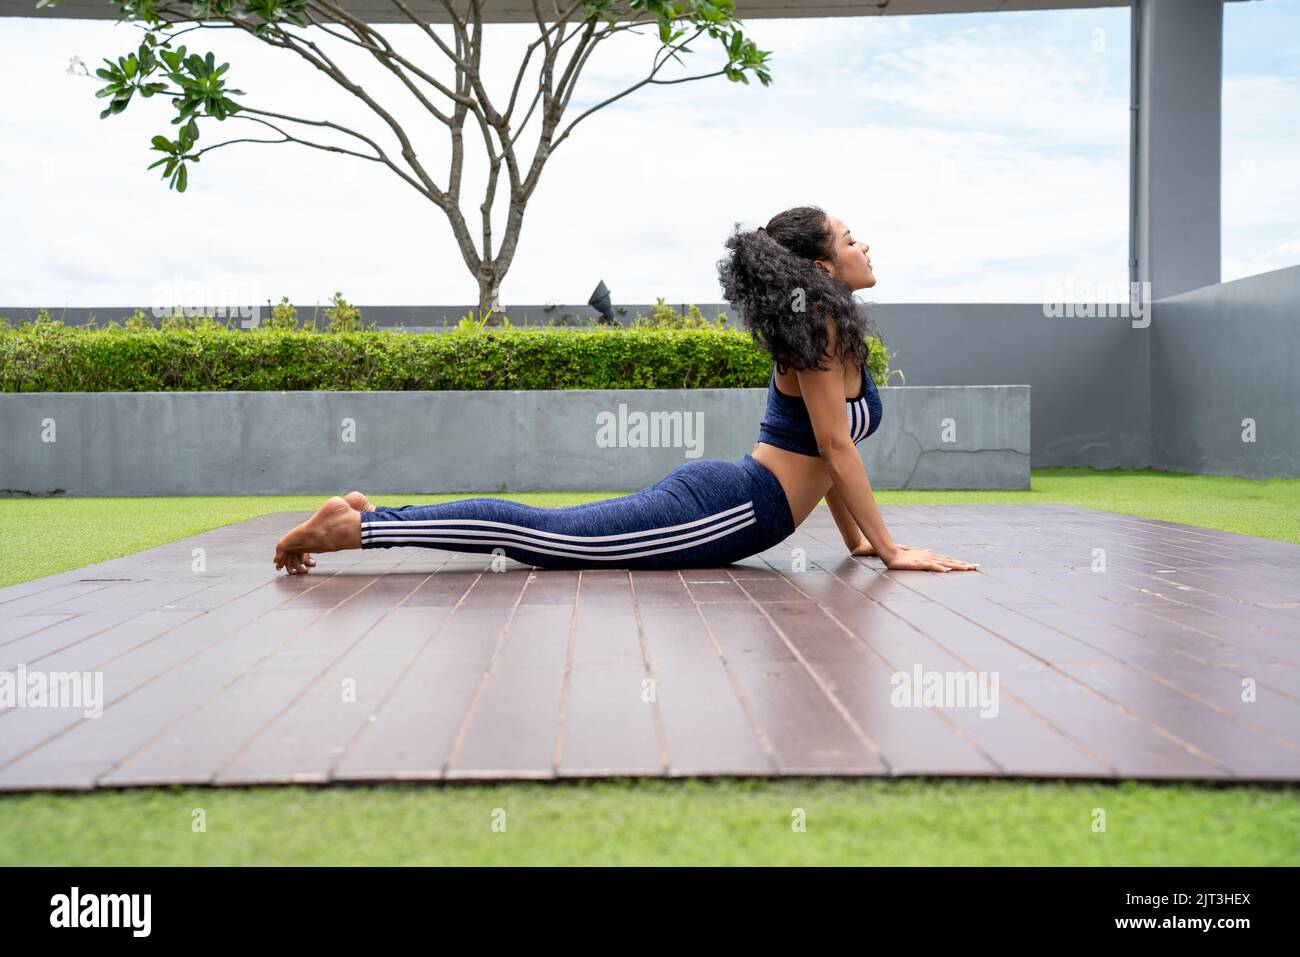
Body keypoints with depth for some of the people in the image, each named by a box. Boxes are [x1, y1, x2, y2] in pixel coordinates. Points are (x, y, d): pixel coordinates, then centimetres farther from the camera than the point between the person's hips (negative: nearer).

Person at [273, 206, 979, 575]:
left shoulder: (819, 326, 20)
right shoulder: (822, 326, -11)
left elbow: (824, 448, 25)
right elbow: (837, 449, -14)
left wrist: (856, 539, 22)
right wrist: (891, 551, -11)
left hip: (710, 492, 9)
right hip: (724, 510, -9)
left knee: (547, 529, 7)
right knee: (542, 536, -13)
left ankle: (374, 515, 7)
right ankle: (354, 528, -14)